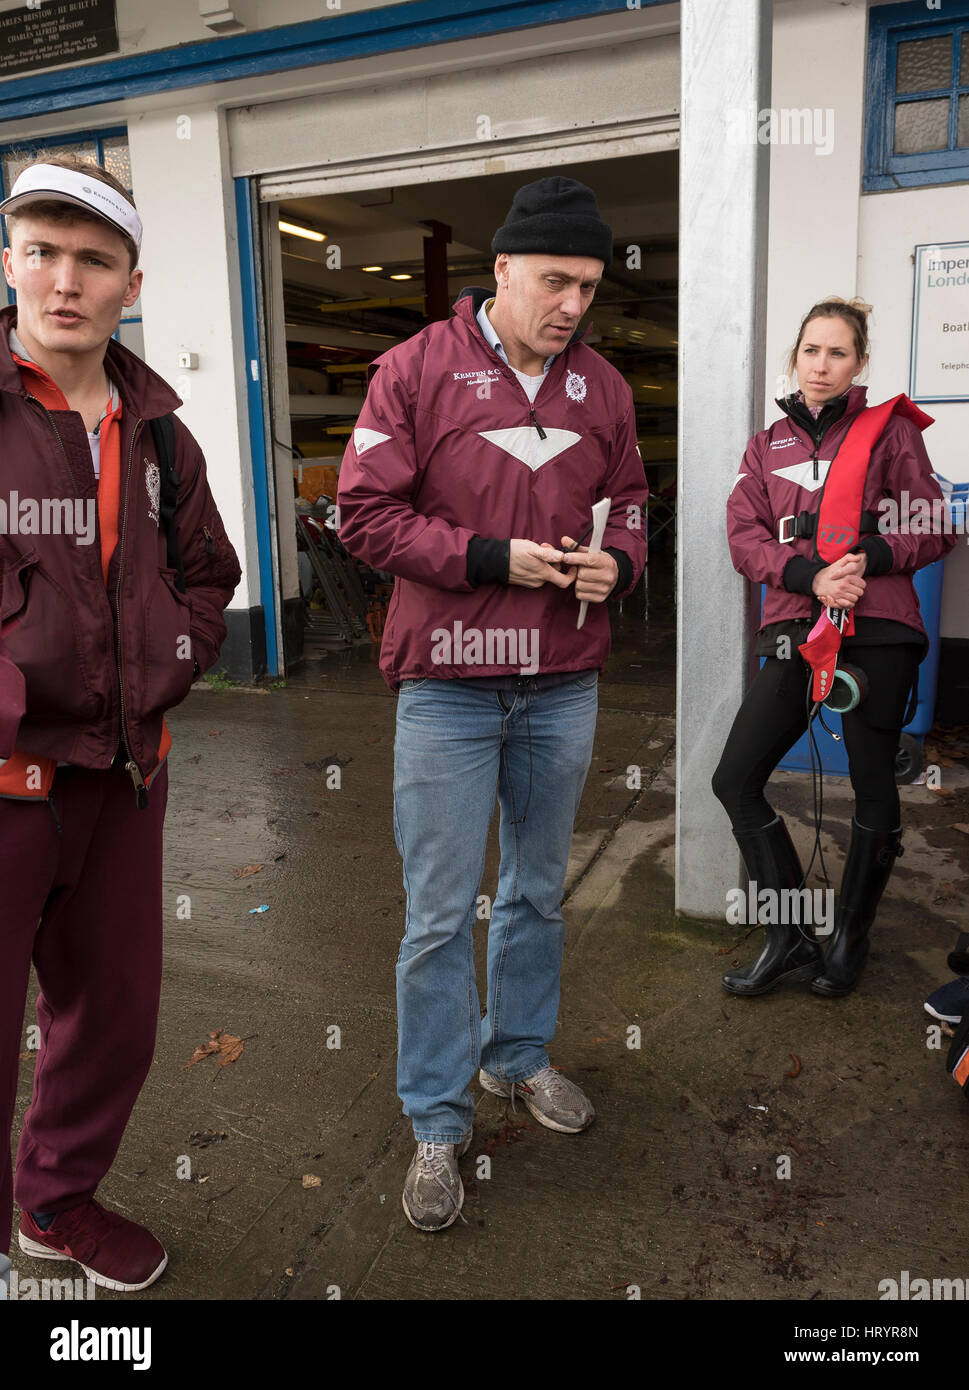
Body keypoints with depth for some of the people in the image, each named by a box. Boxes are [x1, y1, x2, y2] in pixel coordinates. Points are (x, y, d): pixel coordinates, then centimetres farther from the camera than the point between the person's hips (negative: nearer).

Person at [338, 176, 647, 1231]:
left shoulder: (602, 388, 9)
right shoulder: (418, 368, -4)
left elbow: (629, 503, 16)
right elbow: (365, 514, -8)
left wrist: (617, 563, -7)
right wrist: (493, 559, -16)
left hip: (564, 686, 5)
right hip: (448, 685, -4)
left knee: (538, 891, 17)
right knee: (440, 913, 1)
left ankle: (520, 1056, 39)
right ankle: (438, 1122, 18)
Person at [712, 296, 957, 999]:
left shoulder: (890, 430, 6)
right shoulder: (767, 446, 15)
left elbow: (935, 530, 3)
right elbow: (745, 537, 2)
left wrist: (870, 557, -15)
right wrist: (809, 575, -15)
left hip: (877, 632, -3)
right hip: (794, 630, 4)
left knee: (874, 788, 5)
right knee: (736, 779, -3)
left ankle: (851, 938, 27)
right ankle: (790, 940, 10)